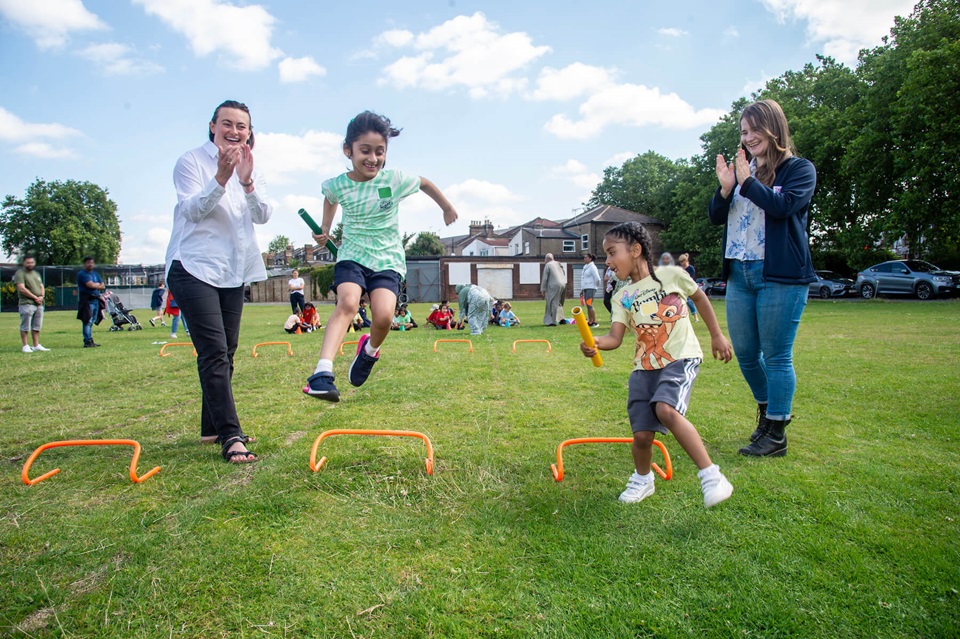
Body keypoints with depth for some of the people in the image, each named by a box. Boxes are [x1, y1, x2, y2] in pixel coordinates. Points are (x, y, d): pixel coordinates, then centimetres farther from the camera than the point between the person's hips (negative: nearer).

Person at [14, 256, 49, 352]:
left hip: (39, 304, 7)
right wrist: (35, 297, -13)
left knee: (37, 326, 9)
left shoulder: (36, 273, 21)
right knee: (25, 327, -4)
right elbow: (21, 288, -14)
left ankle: (36, 345, 15)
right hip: (27, 304, -7)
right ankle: (25, 346, -1)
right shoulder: (20, 273, -4)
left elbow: (41, 287, 20)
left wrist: (41, 296, -2)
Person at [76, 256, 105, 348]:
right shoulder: (81, 274, -4)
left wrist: (94, 285, -5)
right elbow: (90, 285, -16)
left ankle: (90, 340, 14)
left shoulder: (95, 274, 20)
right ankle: (87, 341, -12)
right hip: (87, 300, -8)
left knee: (92, 322, 10)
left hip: (96, 300, 8)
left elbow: (102, 286, 13)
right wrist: (98, 284, 2)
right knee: (87, 321, -11)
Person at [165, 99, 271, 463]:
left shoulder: (250, 169, 13)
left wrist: (247, 181, -20)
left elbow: (264, 216, -2)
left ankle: (212, 427, 23)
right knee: (214, 352, -16)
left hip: (233, 272, 7)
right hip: (195, 268, -6)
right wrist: (221, 177, -28)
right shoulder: (192, 161, -3)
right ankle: (230, 436, -18)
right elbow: (193, 209, -15)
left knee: (226, 352, 11)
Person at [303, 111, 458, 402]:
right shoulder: (337, 185, -4)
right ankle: (323, 372, -35)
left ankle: (370, 350, 13)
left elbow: (425, 183, 12)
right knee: (347, 302, -28)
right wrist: (325, 229, 16)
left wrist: (447, 209, 24)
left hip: (388, 259, 0)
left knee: (383, 315, -22)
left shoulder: (395, 179, -9)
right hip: (352, 255, 1)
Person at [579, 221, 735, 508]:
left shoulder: (671, 274, -4)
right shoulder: (622, 297, 3)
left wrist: (717, 335, 13)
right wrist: (595, 343, -30)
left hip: (681, 358, -4)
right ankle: (642, 479, 30)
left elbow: (699, 297, 12)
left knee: (666, 410, -31)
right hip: (645, 366, 4)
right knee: (642, 434, -1)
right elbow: (615, 338, -8)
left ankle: (710, 475, -19)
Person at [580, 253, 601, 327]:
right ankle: (590, 322, 9)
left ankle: (594, 322, -9)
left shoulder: (592, 267, -8)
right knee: (588, 306, 6)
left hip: (591, 289, -8)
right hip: (585, 289, 8)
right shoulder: (585, 267, 18)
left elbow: (597, 278, -14)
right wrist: (581, 290, 19)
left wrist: (596, 286, 0)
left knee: (589, 305, -13)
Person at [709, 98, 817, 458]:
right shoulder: (741, 170, 14)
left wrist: (747, 182, -16)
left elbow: (783, 205, -18)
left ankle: (775, 434, 10)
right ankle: (767, 410, 35)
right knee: (744, 353, 12)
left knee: (776, 356, -1)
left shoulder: (799, 169, 0)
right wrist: (725, 189, -7)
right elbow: (715, 217, 10)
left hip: (781, 275, -6)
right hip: (739, 273, 6)